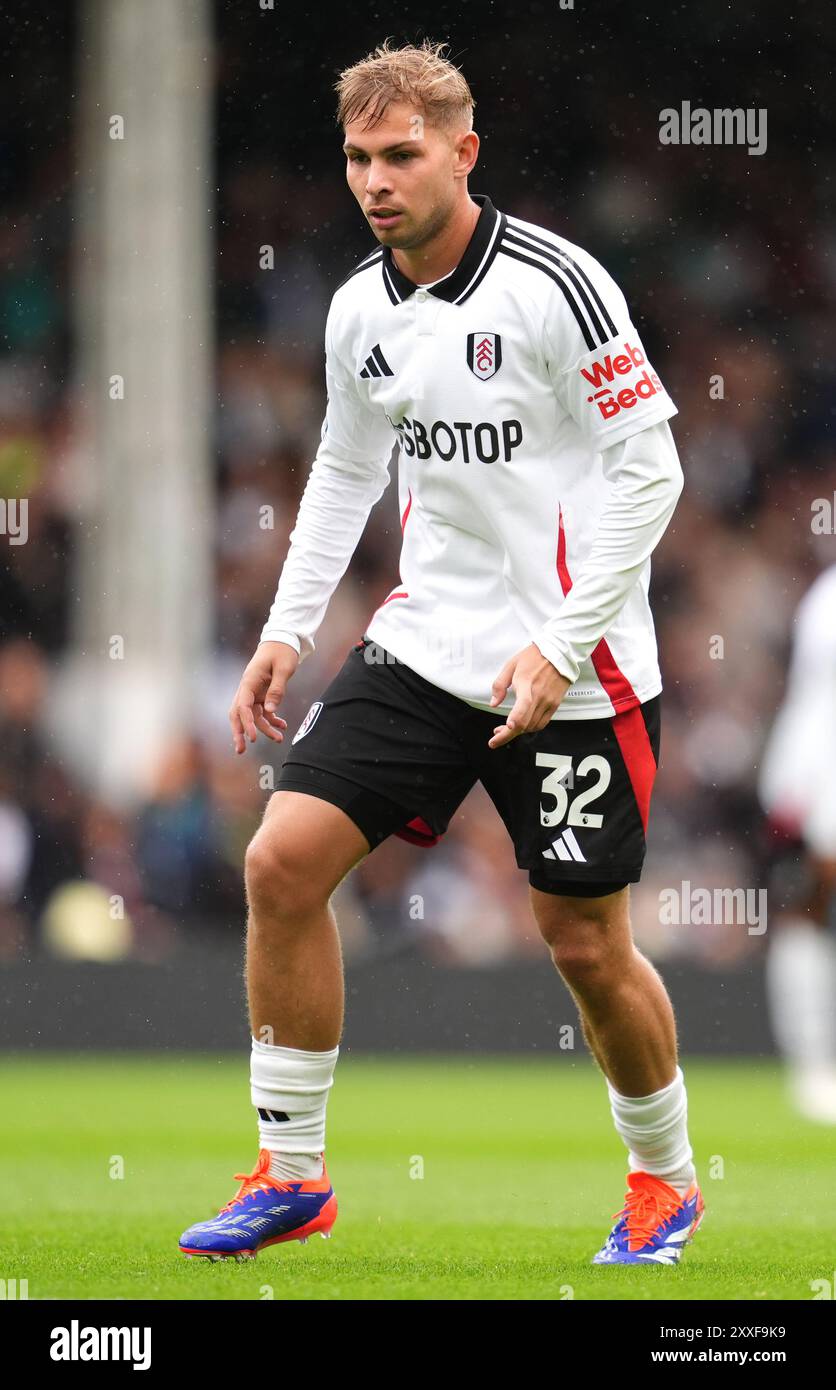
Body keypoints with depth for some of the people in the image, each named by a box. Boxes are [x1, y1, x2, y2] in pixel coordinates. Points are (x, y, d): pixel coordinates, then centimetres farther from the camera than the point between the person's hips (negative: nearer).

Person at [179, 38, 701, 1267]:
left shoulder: (553, 284, -15)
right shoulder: (359, 310, 6)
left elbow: (648, 470, -14)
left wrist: (560, 648, -17)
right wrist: (290, 627, 13)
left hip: (575, 670, -6)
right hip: (425, 644, 6)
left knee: (584, 940, 0)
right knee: (284, 862, -8)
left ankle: (664, 1182, 24)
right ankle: (292, 1173, 3)